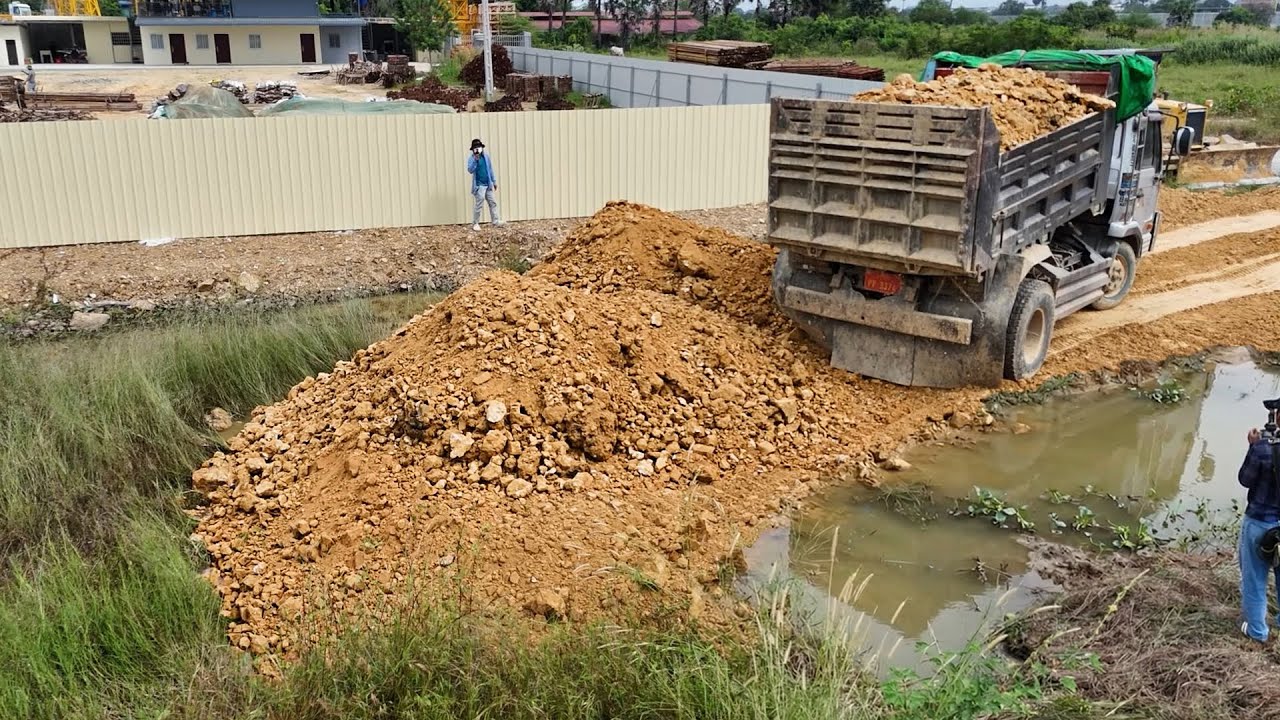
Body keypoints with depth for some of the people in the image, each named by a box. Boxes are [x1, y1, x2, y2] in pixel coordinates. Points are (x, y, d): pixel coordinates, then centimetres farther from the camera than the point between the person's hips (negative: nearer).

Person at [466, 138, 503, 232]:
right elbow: (470, 170, -20)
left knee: (493, 203, 5)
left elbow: (490, 169, 15)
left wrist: (494, 181, 16)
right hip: (479, 185, -5)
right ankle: (475, 223, 6)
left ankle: (496, 222, 10)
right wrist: (475, 160, -29)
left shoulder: (486, 156, 7)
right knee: (479, 205, -5)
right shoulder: (471, 158, -6)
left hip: (488, 184, 5)